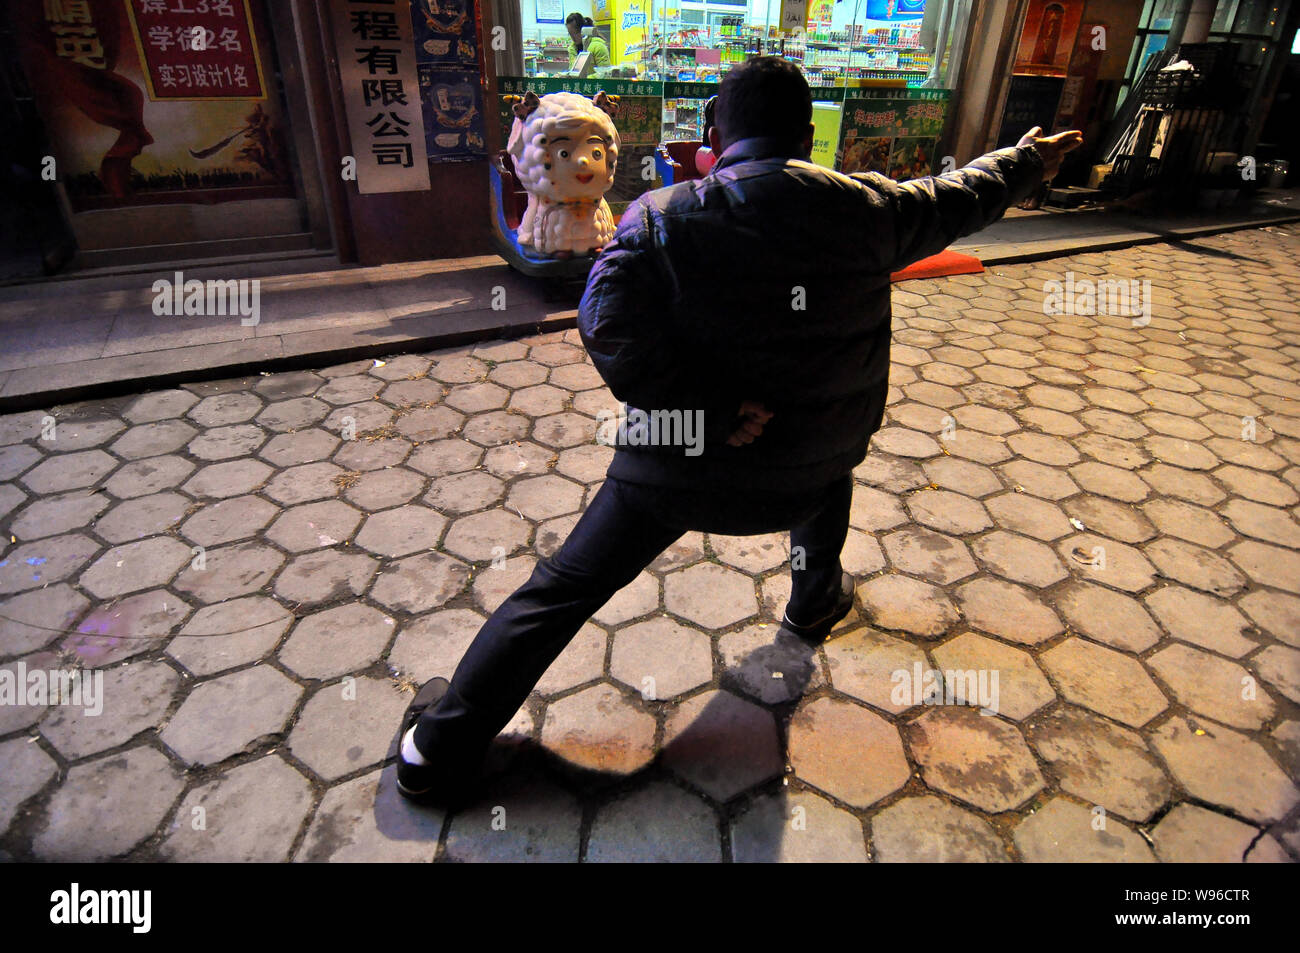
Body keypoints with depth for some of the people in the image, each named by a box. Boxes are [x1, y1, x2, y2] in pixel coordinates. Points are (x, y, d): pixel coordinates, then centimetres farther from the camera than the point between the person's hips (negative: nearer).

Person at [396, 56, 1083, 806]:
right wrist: (1028, 161, 35)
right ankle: (816, 601, 56)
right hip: (804, 472, 2)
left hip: (679, 460, -1)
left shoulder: (660, 217, -9)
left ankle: (442, 746, 17)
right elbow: (963, 197, 15)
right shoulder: (863, 209, -3)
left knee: (564, 589, 9)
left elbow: (609, 326, -23)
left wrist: (711, 410, -20)